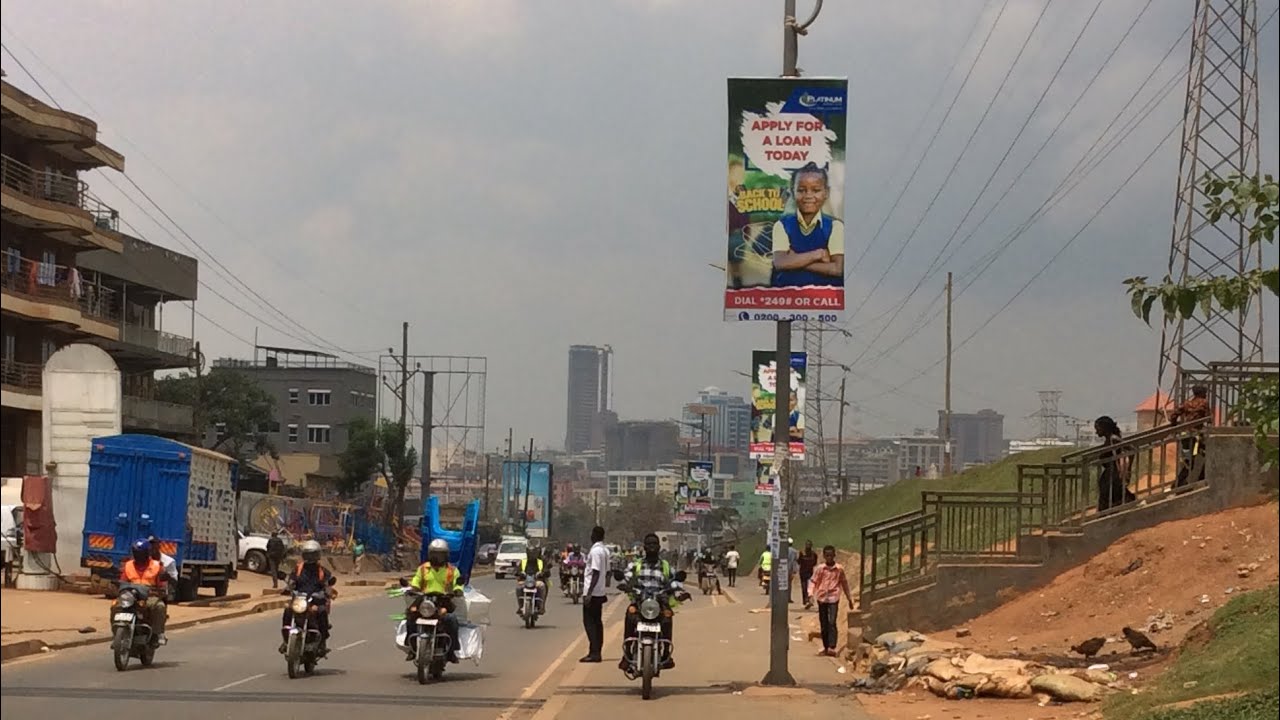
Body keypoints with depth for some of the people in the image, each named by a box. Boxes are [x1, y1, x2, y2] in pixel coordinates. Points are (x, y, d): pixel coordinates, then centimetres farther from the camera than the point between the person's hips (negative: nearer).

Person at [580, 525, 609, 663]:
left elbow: (596, 573, -21)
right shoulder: (605, 551, 12)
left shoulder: (595, 551, -16)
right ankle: (597, 652, 12)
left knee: (589, 621, -7)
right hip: (600, 592, 9)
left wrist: (589, 592, -22)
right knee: (597, 622, 11)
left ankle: (594, 652, -12)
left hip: (592, 592, -9)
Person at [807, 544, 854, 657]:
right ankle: (826, 647, 17)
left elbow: (844, 583, 14)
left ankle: (832, 647, -21)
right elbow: (813, 581, 3)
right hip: (822, 598, 2)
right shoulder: (820, 569, 3)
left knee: (832, 622, -15)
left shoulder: (839, 569, 3)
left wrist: (849, 599, 19)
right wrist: (811, 594, -14)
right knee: (824, 624, 7)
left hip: (833, 598, -2)